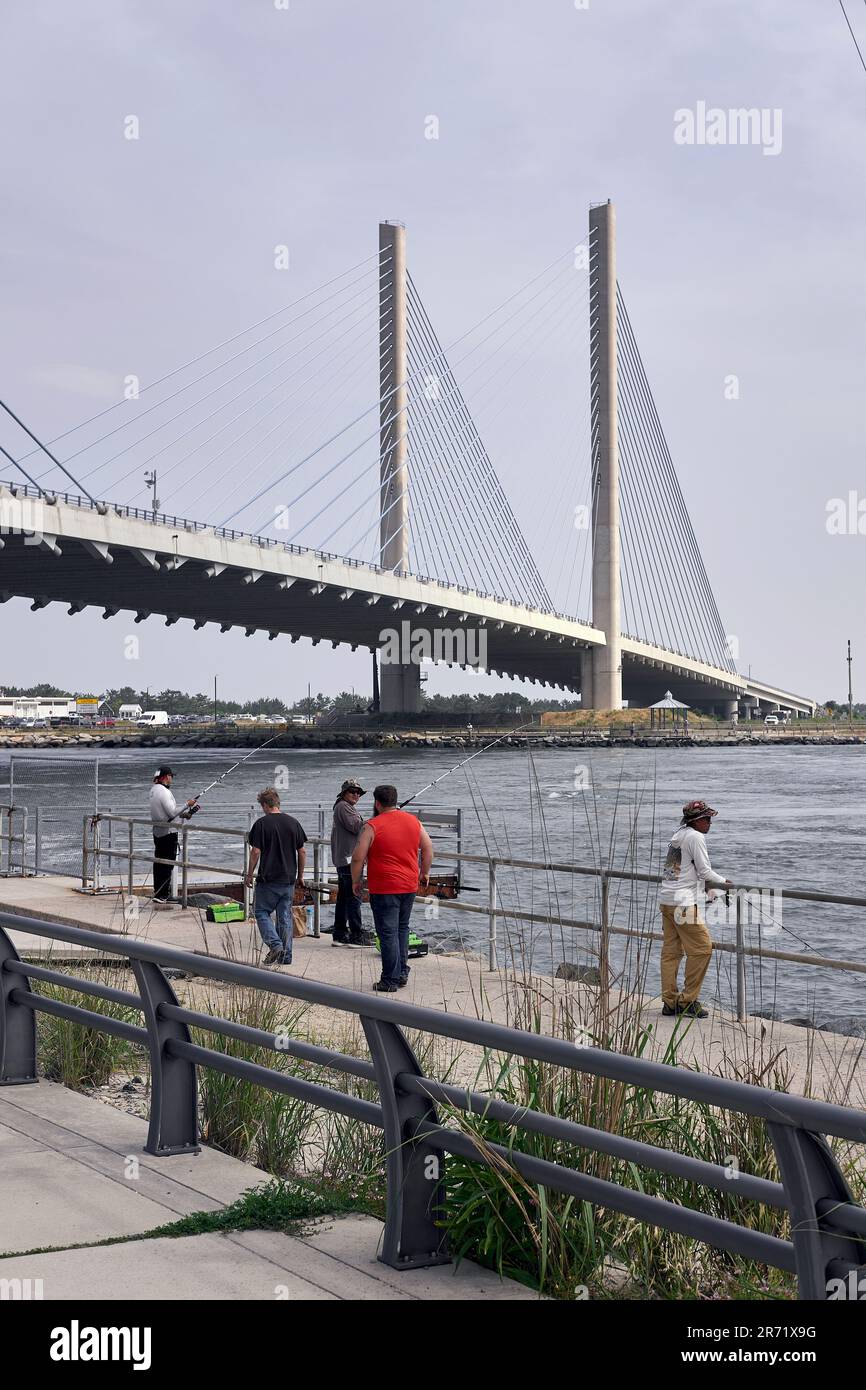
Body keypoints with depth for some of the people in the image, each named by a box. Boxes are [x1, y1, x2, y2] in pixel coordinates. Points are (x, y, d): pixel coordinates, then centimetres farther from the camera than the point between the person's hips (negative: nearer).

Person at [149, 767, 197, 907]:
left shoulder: (154, 790, 12)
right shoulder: (164, 792, -18)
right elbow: (172, 812, -19)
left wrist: (183, 814, 14)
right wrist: (187, 805, -8)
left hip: (157, 832, 10)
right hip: (168, 833, -10)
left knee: (159, 864, 13)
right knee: (167, 865, -7)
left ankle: (158, 894, 19)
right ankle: (160, 897, -8)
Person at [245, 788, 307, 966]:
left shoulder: (261, 823, -8)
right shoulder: (293, 823, 4)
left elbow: (255, 852, -10)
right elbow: (302, 852, 7)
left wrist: (249, 875, 2)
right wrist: (300, 876, 16)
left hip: (268, 879, -4)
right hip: (289, 879, 4)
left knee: (261, 912, 8)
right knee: (285, 916, 10)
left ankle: (275, 944, -10)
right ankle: (286, 955, 11)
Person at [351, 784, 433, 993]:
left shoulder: (372, 826, -11)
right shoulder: (414, 821, 5)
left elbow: (358, 858, -10)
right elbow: (428, 848, 11)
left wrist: (356, 881, 2)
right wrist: (424, 873, 22)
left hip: (384, 889, -6)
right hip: (410, 886, 6)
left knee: (388, 934, 0)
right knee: (402, 929, 20)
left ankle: (391, 980, 3)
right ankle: (402, 973, 23)